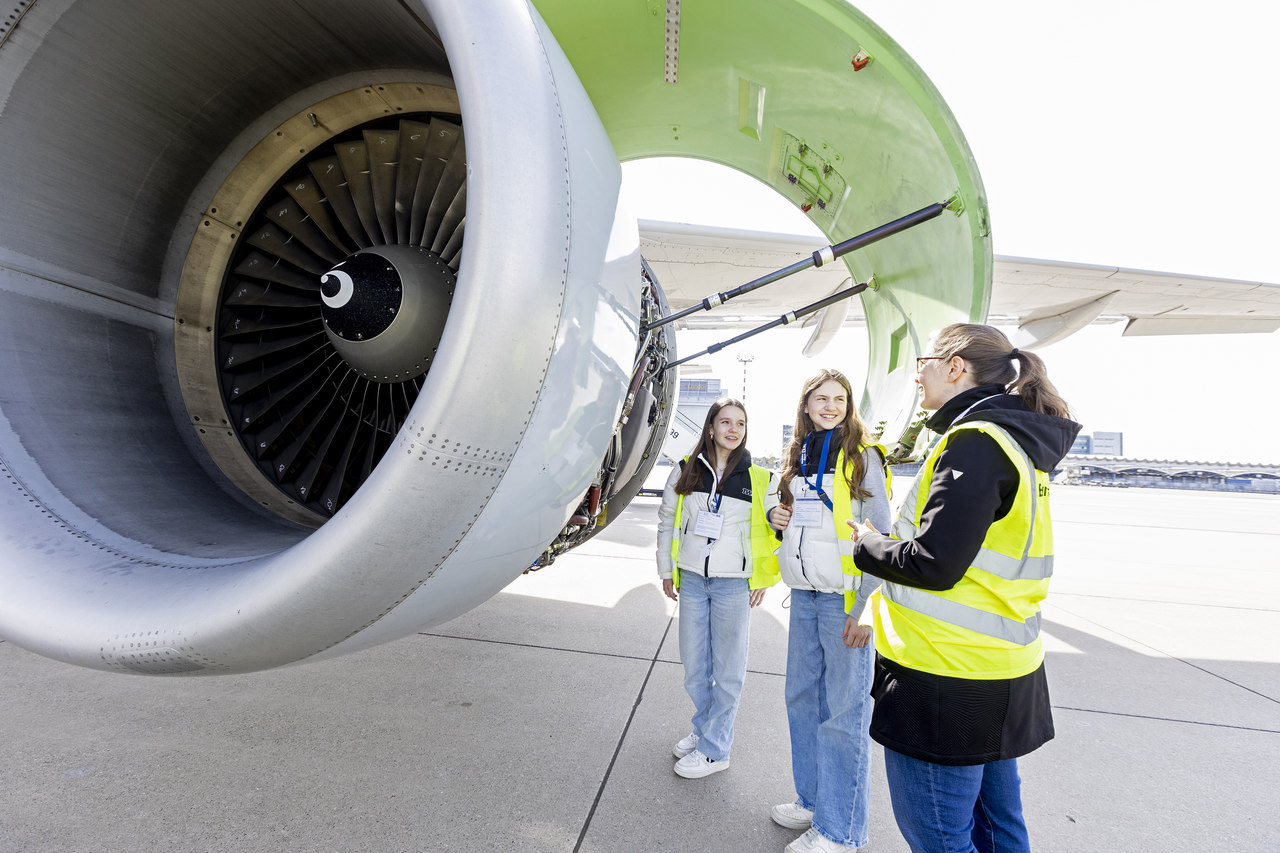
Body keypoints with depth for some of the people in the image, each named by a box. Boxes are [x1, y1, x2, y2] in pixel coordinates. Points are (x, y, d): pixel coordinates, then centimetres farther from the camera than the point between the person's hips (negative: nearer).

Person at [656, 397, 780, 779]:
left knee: (727, 669, 6)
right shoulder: (686, 471, 1)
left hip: (734, 585, -2)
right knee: (694, 666, 14)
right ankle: (703, 729, 36)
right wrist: (666, 570, 10)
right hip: (692, 579, 3)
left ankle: (714, 748, 21)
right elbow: (666, 521, 10)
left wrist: (762, 579, 1)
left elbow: (773, 530, 4)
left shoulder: (758, 478, -4)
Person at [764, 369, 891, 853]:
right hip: (804, 595, 7)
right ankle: (812, 800, 34)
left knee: (843, 713, 1)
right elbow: (781, 499, 27)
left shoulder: (862, 456, -7)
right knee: (802, 697, 15)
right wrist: (775, 512, 3)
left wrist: (865, 608, -15)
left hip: (846, 597, -6)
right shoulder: (798, 455, 11)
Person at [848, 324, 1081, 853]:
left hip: (947, 688, -10)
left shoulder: (975, 442, -19)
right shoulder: (1019, 443, 12)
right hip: (998, 676, 10)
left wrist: (868, 544, -7)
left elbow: (932, 563, -24)